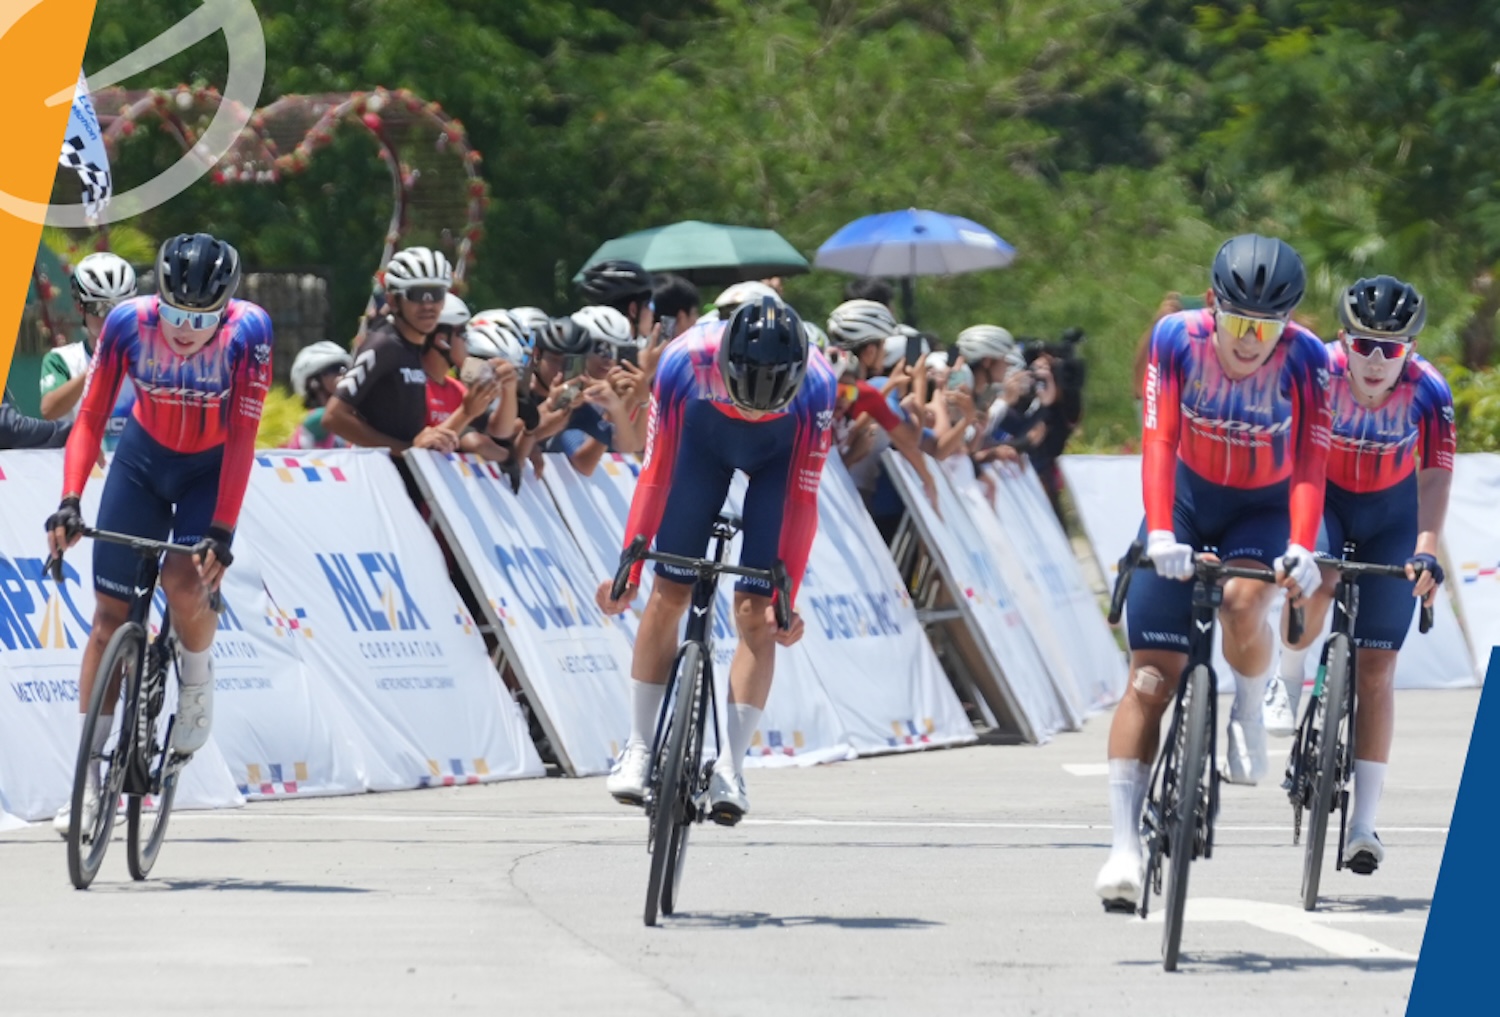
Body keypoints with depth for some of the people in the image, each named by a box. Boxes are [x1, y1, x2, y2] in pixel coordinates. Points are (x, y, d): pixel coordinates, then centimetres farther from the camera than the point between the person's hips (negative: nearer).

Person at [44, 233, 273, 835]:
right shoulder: (128, 323, -24)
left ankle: (197, 687, 5)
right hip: (144, 460, 2)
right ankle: (90, 777, 5)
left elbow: (242, 435, -27)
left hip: (211, 470, -2)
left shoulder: (248, 331, -28)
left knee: (185, 583, -27)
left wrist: (222, 531, -33)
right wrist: (70, 502, -31)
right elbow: (90, 418, -18)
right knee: (110, 615, -2)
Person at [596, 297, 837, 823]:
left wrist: (787, 599, -27)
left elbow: (802, 499, -28)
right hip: (704, 440, 1)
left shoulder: (816, 385, -37)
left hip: (780, 455, -1)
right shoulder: (685, 361, -37)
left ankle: (731, 767, -7)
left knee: (755, 613, -11)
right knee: (668, 594, -5)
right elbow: (656, 475, -28)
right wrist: (628, 572, -26)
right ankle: (638, 748, 5)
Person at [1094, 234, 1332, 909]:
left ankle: (1249, 712, 0)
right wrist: (1160, 532, -41)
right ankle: (1124, 847, -8)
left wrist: (1301, 549, -44)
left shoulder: (1305, 360, -22)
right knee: (1151, 677, -8)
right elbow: (1159, 440, -27)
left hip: (1262, 509, -1)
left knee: (1242, 608, -34)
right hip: (1187, 499, 1)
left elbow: (1308, 464, -28)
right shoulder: (1177, 341, -21)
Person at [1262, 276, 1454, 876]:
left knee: (1375, 667, -5)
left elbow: (1435, 474, -32)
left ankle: (1365, 822, -2)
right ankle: (1287, 685, -6)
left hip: (1391, 512, 1)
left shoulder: (1427, 391, -25)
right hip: (1321, 496, -1)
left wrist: (1426, 551, -46)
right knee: (1315, 581, -36)